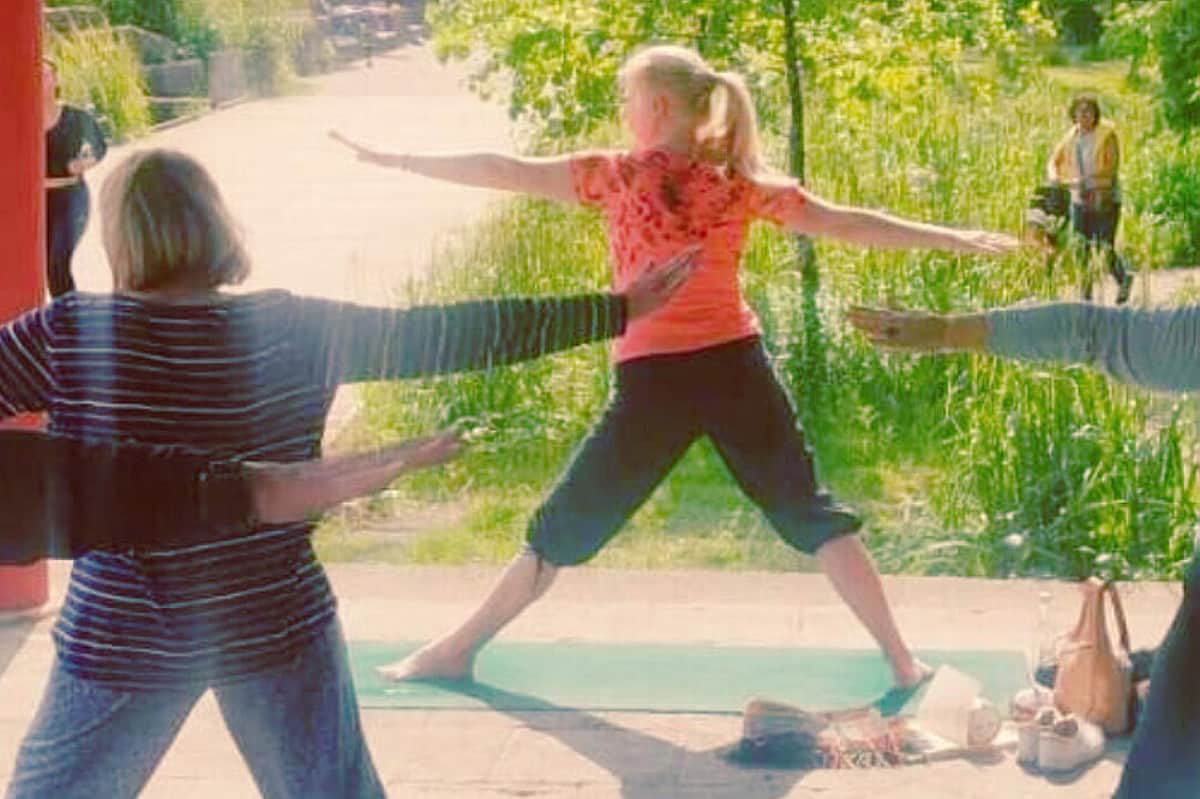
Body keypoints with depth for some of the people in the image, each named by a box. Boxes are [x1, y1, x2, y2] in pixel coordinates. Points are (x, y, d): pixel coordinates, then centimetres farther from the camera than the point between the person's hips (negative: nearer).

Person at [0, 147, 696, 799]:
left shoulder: (65, 335, -12)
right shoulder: (295, 329, -7)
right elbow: (456, 335, -5)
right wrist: (615, 311, 0)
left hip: (123, 643, -1)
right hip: (276, 628, 2)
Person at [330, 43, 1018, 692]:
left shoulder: (619, 174, -3)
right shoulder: (743, 182, 4)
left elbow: (507, 172, -1)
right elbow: (846, 223, 5)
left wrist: (393, 160, 8)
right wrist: (955, 239, 13)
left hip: (654, 380, -2)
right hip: (736, 367, 2)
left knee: (567, 524, 10)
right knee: (812, 514, 11)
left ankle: (459, 651, 21)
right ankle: (903, 660, 9)